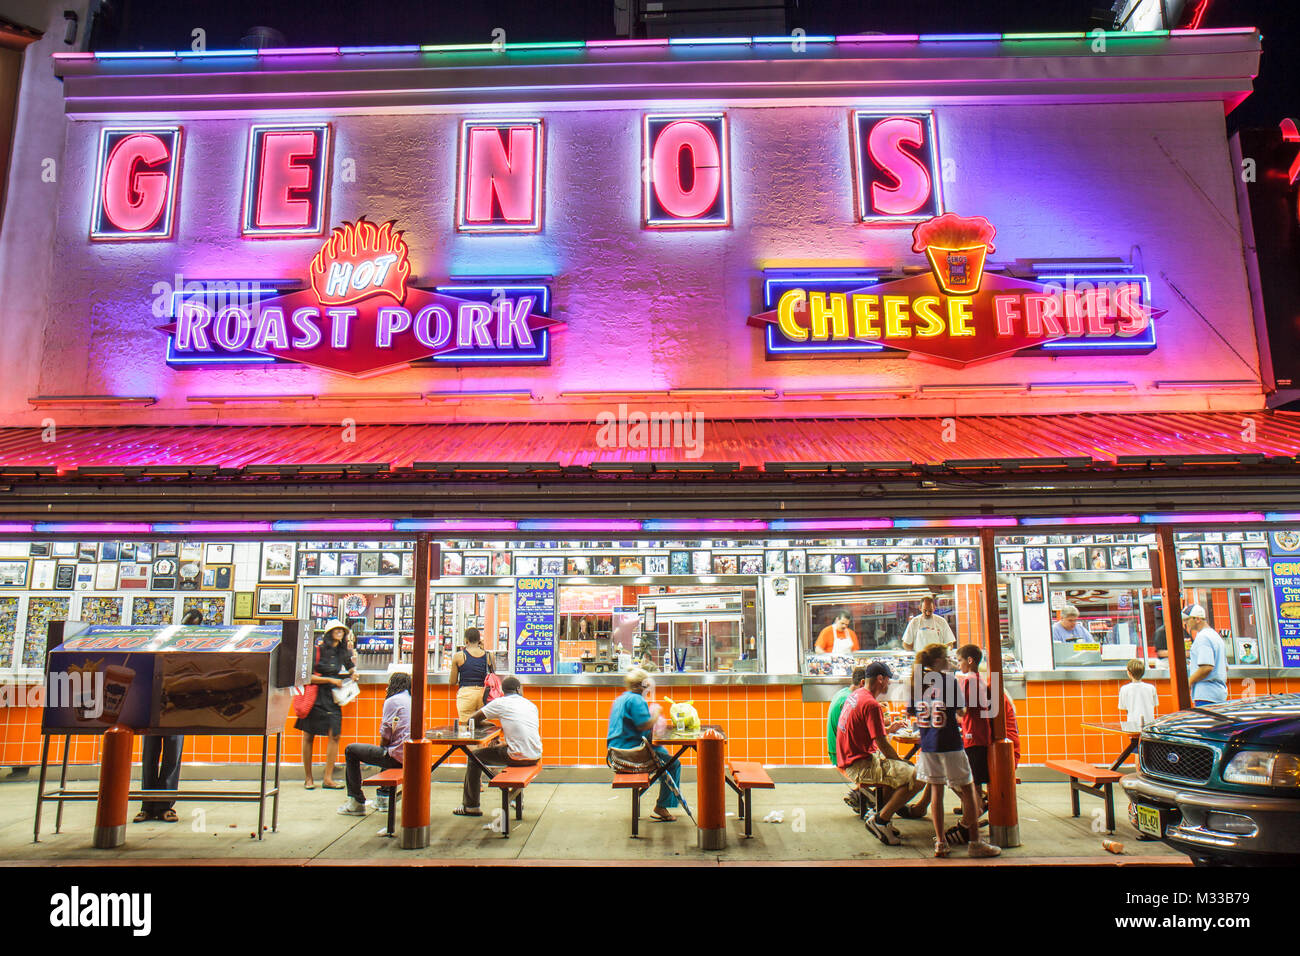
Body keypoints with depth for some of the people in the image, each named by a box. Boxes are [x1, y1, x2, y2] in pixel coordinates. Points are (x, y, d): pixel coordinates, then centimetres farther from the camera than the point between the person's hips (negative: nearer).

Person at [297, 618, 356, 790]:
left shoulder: (342, 652, 10)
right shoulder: (317, 650, -7)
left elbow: (350, 667, 28)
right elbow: (308, 677, -10)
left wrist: (353, 673, 6)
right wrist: (331, 680, -12)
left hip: (332, 697, 4)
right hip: (314, 696, -4)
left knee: (334, 735, -6)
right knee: (308, 736, 4)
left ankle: (328, 779, -1)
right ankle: (308, 778, 17)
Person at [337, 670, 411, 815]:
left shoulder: (392, 701, -7)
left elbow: (385, 735, -8)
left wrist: (382, 748, 11)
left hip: (397, 757, -8)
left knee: (350, 750, 8)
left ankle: (357, 802, 11)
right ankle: (384, 798, 40)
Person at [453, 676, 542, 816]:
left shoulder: (500, 703, 0)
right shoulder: (532, 705, 13)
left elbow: (472, 719, 7)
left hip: (517, 757, -6)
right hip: (536, 756, 6)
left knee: (474, 757, 12)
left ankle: (470, 806, 17)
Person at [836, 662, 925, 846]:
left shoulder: (856, 695, 12)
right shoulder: (871, 704, -19)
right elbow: (882, 745, -18)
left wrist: (888, 729, 21)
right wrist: (902, 762, -3)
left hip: (848, 760, 11)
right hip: (859, 766, -11)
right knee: (916, 778, -17)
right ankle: (880, 820, -9)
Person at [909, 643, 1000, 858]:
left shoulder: (917, 681, 3)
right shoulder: (950, 680, -10)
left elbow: (911, 712, 10)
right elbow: (961, 712, -3)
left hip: (927, 744, 5)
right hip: (950, 744, -5)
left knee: (936, 790, 10)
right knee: (968, 789, 6)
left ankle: (940, 842, 12)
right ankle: (975, 842, 9)